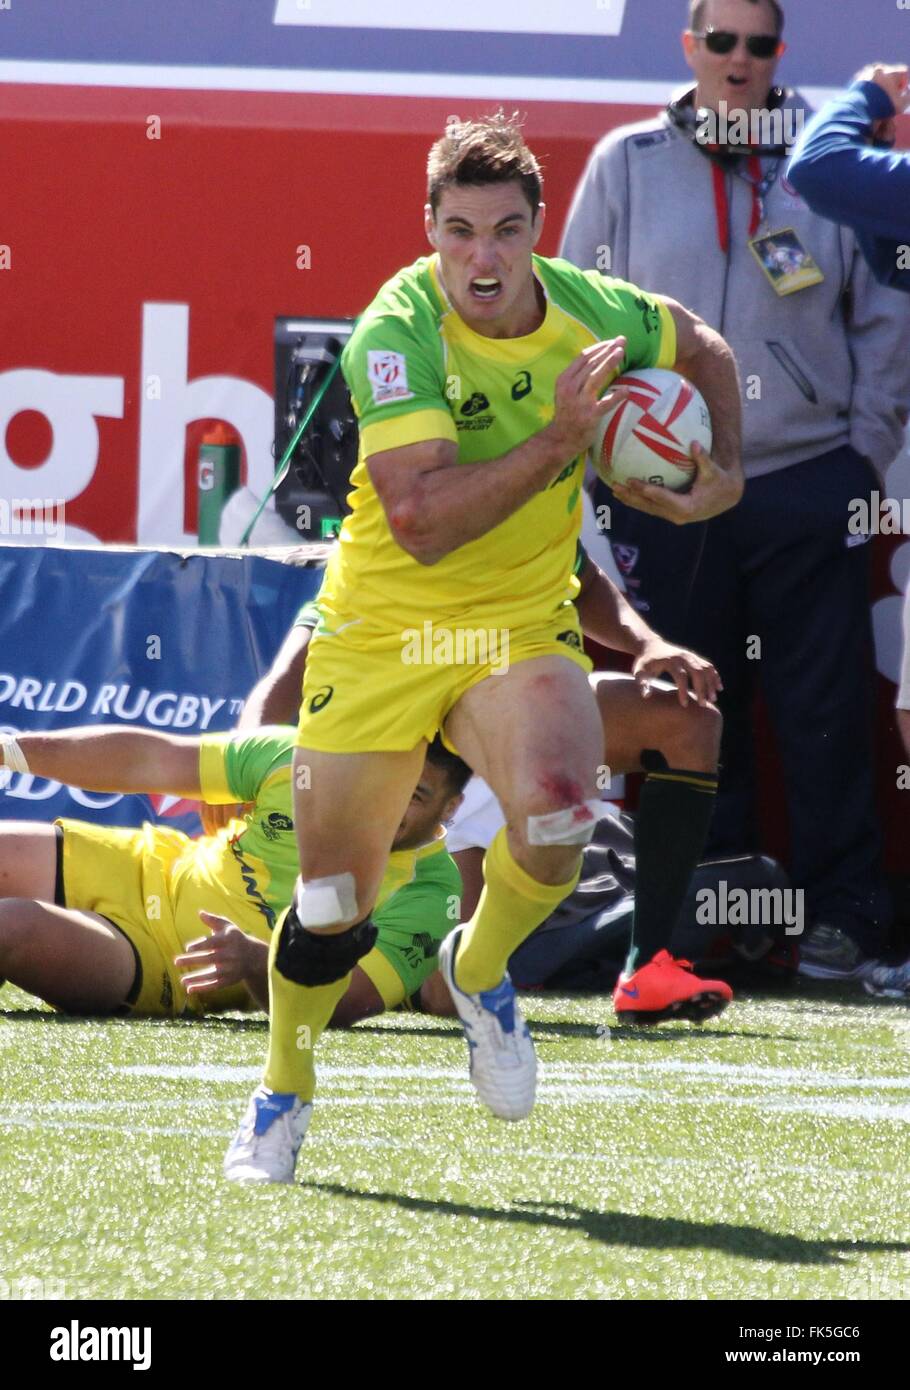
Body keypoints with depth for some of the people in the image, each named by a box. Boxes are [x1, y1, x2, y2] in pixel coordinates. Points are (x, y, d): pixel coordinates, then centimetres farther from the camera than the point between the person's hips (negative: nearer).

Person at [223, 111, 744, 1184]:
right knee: (333, 892, 5)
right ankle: (282, 1095, 33)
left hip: (520, 624, 2)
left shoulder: (591, 311, -8)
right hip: (381, 630, -2)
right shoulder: (396, 332, -21)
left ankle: (481, 968, 4)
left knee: (558, 807, -28)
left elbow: (701, 349, 17)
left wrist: (723, 470, 4)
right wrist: (557, 441, -33)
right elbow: (421, 520, -30)